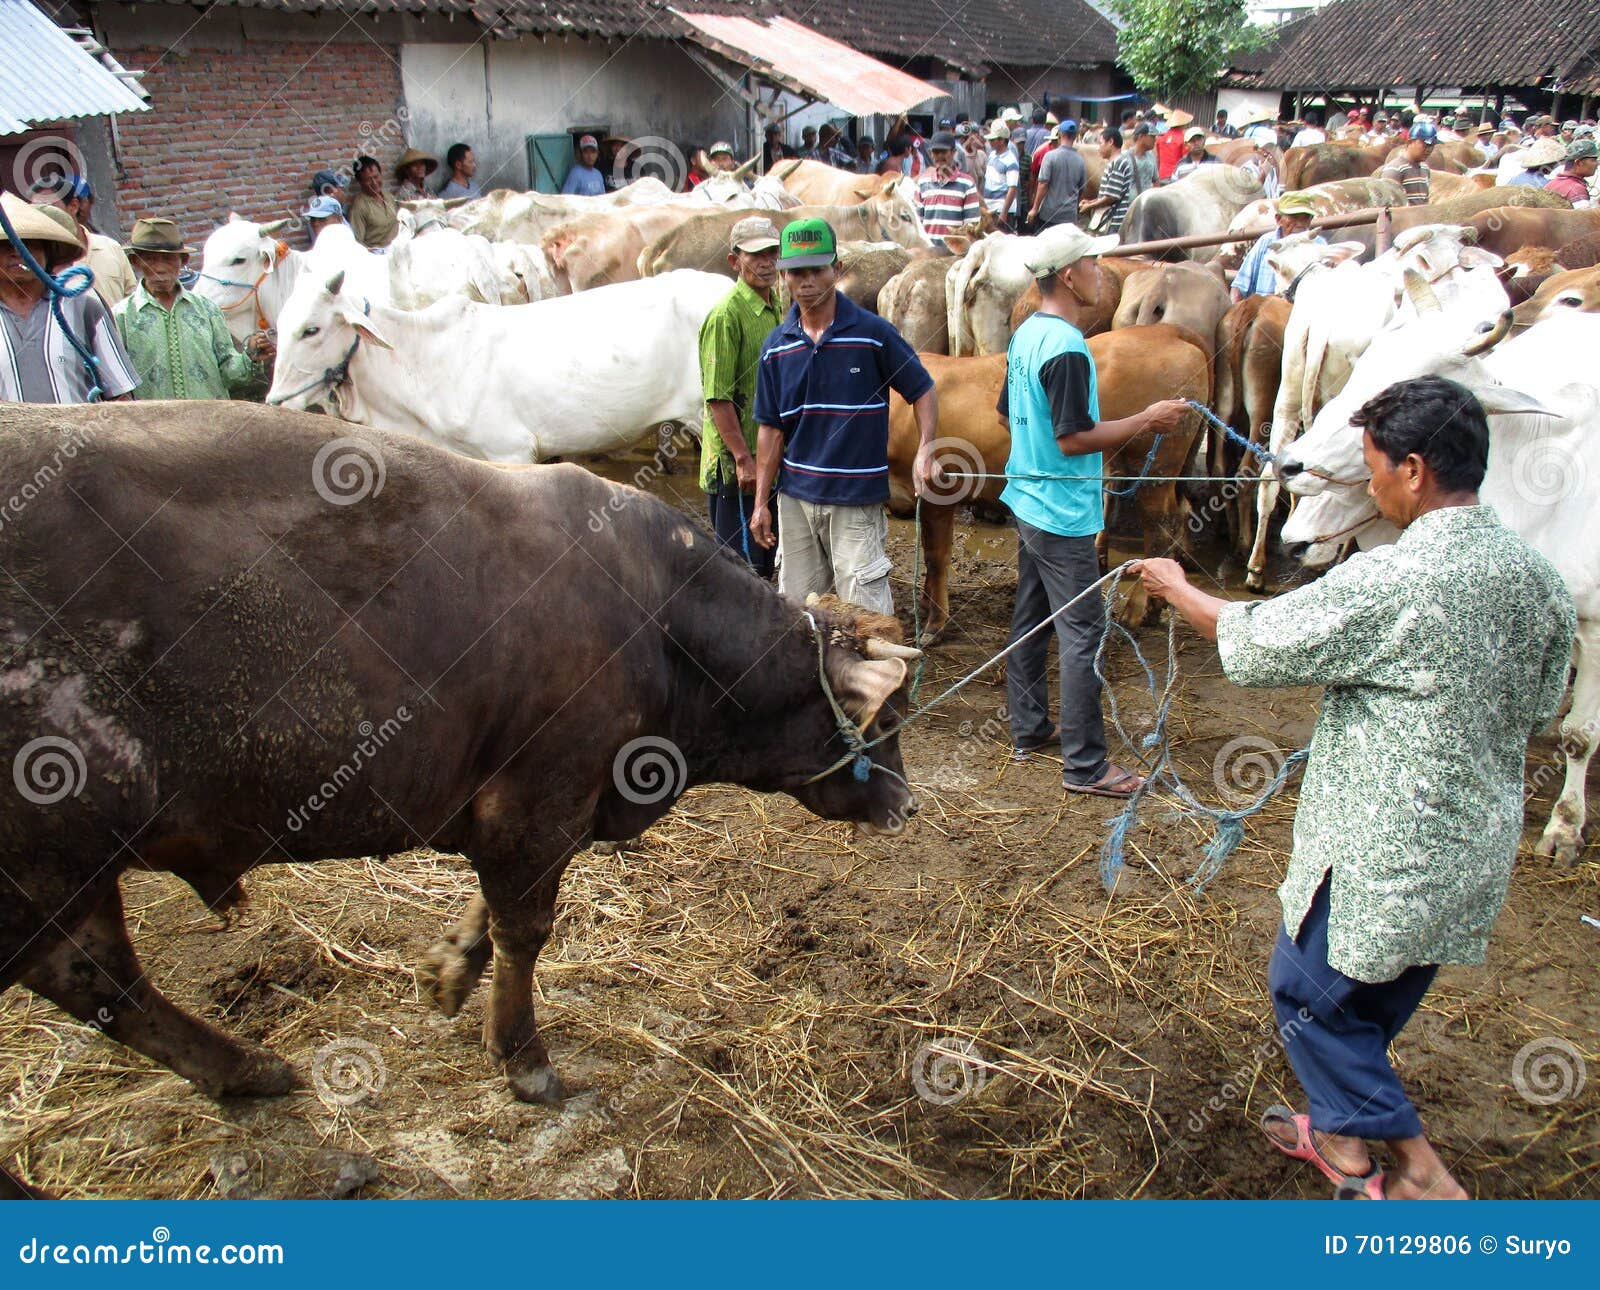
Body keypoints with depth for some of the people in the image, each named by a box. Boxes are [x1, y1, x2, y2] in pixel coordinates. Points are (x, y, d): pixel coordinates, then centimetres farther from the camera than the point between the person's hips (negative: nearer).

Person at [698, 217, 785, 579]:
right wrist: (743, 458, -21)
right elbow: (718, 397, -19)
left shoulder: (778, 308, 12)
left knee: (764, 563, 17)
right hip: (735, 466, -8)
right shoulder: (726, 314, -15)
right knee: (743, 564, -1)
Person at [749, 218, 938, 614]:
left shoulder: (873, 333, -7)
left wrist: (925, 450, -15)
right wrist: (760, 503, 5)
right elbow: (771, 428, 8)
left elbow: (923, 390, 1)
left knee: (866, 614, -2)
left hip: (857, 498, -4)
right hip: (795, 497, 4)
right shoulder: (776, 347, 5)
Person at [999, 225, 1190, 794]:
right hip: (1064, 513, -10)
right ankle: (1085, 765, 3)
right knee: (1083, 634, -4)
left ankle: (1029, 729, 30)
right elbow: (1074, 439, -23)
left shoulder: (1024, 335, 8)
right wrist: (1145, 420, -15)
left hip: (1027, 501, 10)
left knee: (1031, 618, 17)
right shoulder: (1067, 347, -22)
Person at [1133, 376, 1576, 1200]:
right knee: (1376, 998, 24)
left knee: (1307, 990, 12)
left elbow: (1256, 644, -15)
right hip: (1478, 849, 8)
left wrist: (1177, 589, 2)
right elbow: (1539, 709, 13)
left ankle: (1421, 1173, 17)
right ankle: (1341, 1135, 43)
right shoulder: (1538, 578, -1)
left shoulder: (1391, 582, -26)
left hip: (1385, 850, -8)